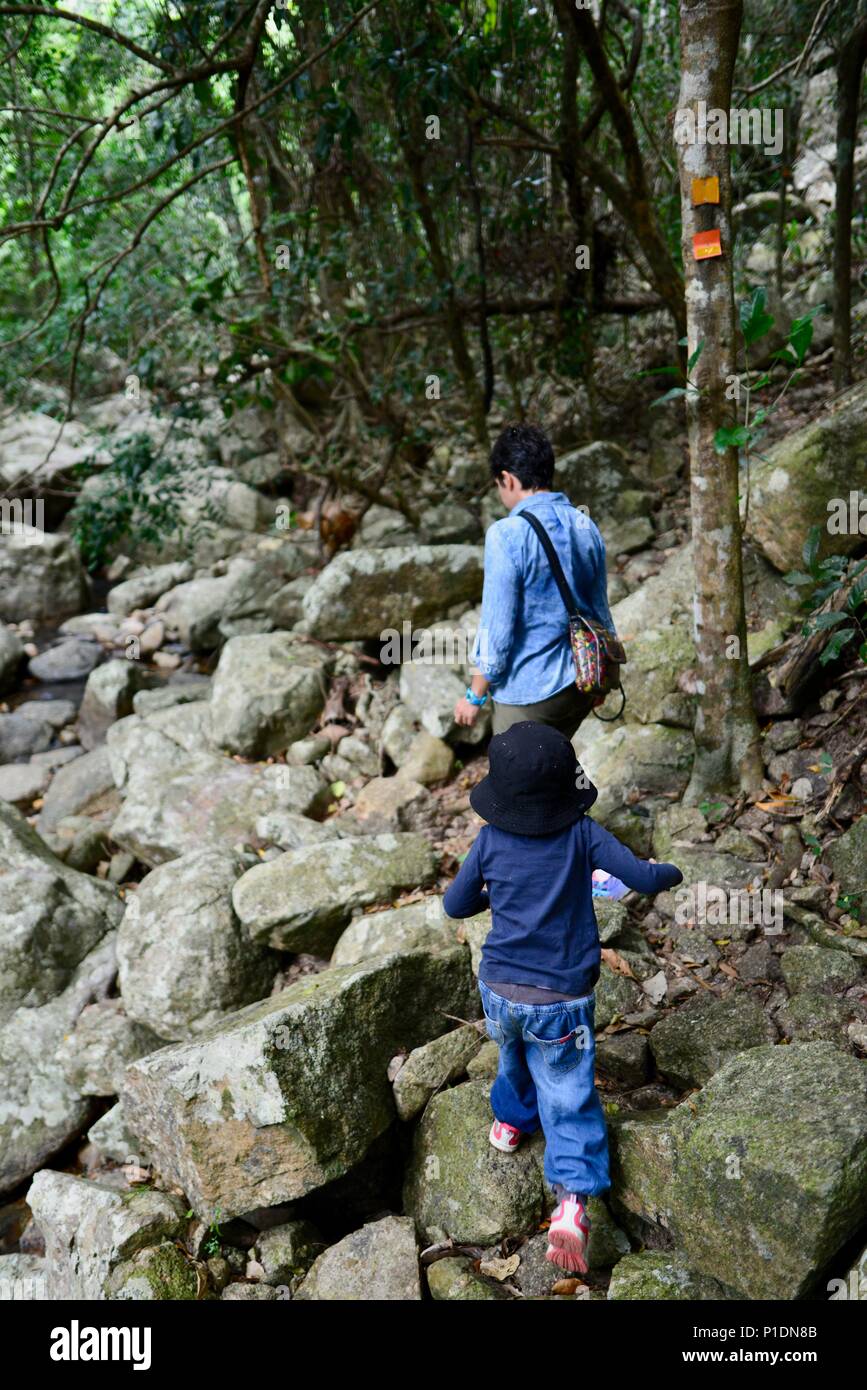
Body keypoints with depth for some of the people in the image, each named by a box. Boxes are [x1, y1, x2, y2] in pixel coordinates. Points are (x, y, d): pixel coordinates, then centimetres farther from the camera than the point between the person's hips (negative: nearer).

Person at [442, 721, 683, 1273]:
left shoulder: (490, 841, -6)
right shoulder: (582, 834, -11)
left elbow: (455, 905, 4)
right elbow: (643, 878, -10)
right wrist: (671, 872, 12)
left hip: (500, 991, 3)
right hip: (561, 1002, -3)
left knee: (514, 1054, 32)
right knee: (568, 1100, 4)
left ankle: (511, 1119, 54)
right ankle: (572, 1198, -11)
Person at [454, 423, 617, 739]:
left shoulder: (507, 535, -19)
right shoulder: (586, 526, 2)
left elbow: (497, 627, -19)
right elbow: (599, 609, 11)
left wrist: (475, 695, -7)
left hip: (529, 691, -6)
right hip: (581, 684, 7)